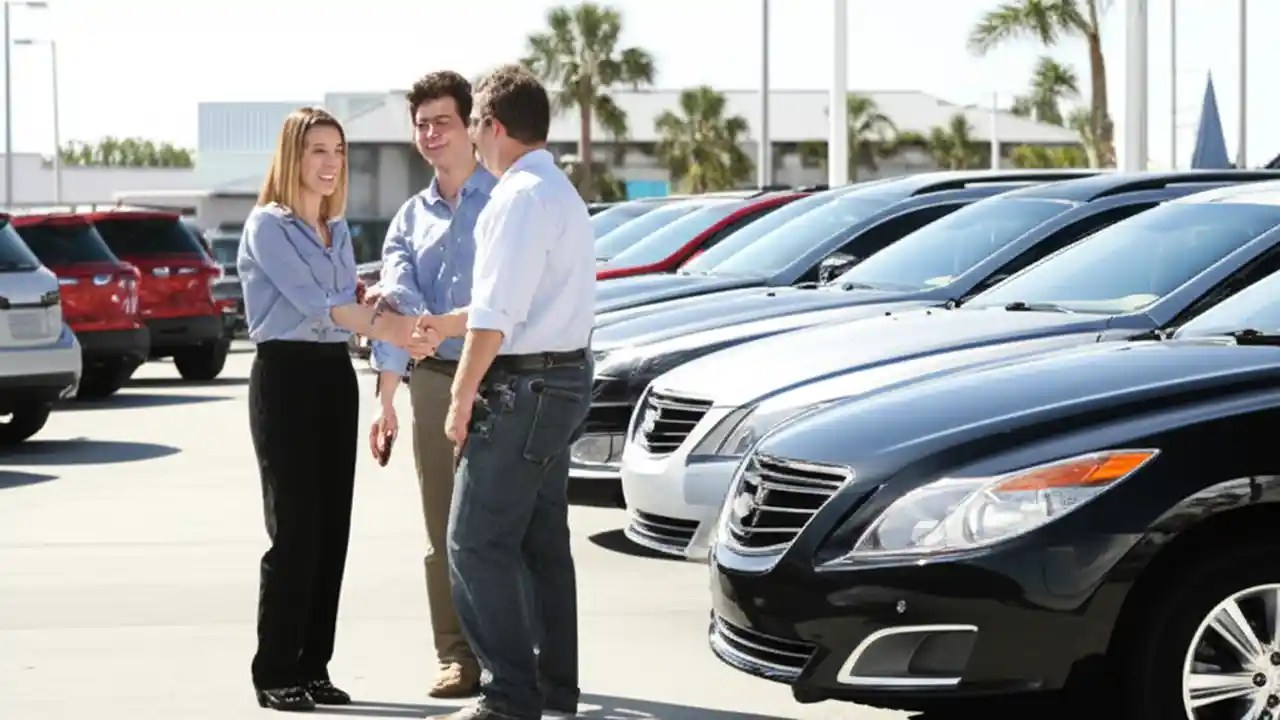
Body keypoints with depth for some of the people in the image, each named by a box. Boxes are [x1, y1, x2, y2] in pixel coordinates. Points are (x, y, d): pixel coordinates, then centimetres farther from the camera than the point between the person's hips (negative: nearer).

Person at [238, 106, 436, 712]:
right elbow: (310, 299, -19)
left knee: (332, 528, 5)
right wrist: (387, 328, -29)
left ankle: (313, 666, 12)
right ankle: (275, 673, -1)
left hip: (335, 375, 7)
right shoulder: (268, 225, -7)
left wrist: (400, 328, -6)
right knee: (295, 530, -7)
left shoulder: (338, 230, 16)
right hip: (285, 375, -7)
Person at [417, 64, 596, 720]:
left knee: (477, 544, -8)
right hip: (563, 376, 10)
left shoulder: (521, 197, -16)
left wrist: (463, 395, -13)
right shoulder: (560, 192, 18)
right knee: (543, 542, 13)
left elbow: (496, 316, -20)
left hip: (524, 385, -10)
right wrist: (444, 324, 33)